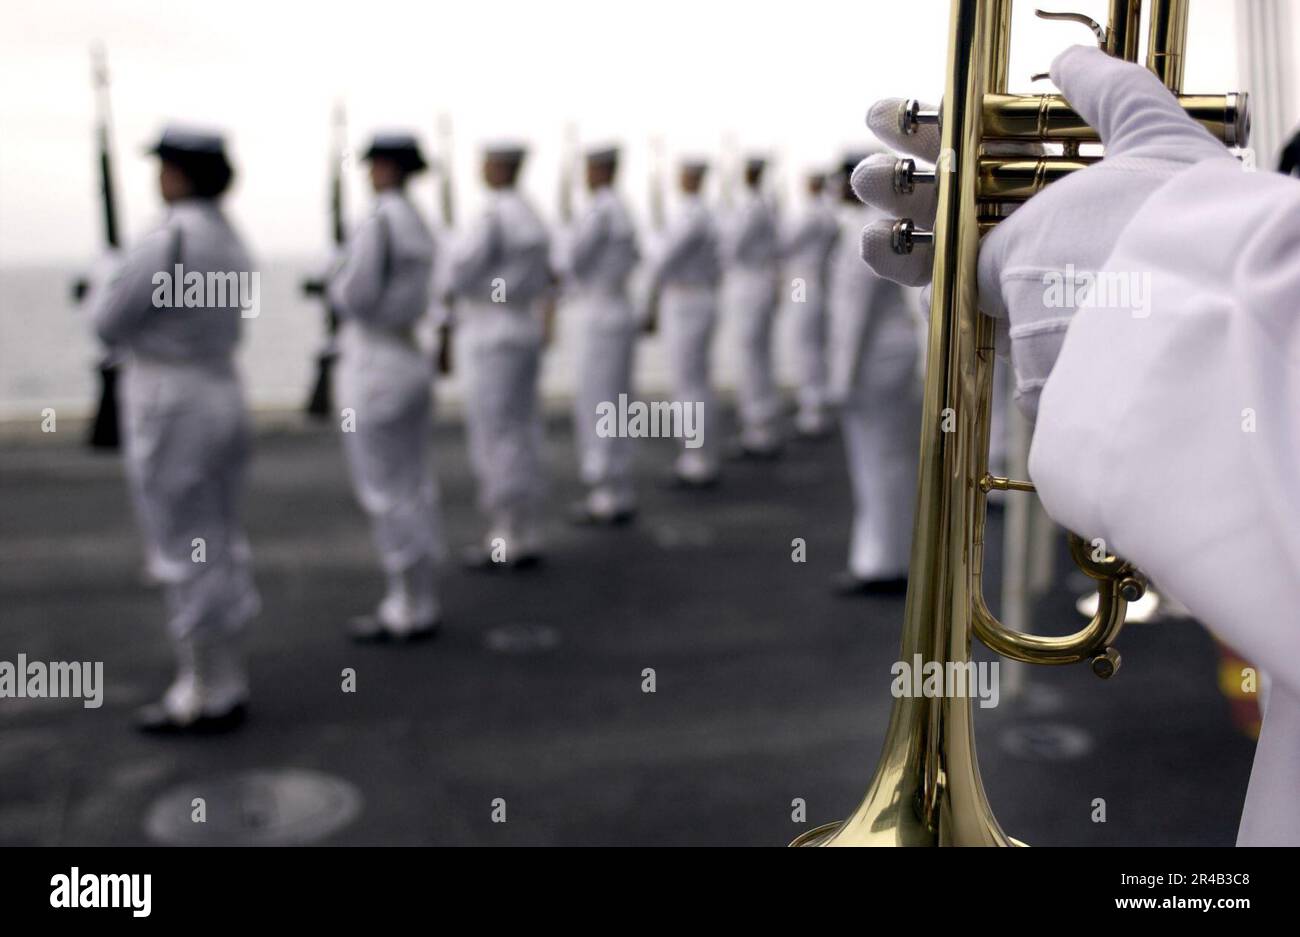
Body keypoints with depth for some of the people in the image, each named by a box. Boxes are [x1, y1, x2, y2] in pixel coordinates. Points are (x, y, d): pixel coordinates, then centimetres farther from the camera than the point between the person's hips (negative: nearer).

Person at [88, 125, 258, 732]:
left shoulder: (169, 237, -17)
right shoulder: (231, 242, 11)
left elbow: (109, 323, -13)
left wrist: (104, 288, 9)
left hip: (169, 406, -9)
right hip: (222, 396, 9)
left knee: (183, 555, -1)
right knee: (218, 547, 14)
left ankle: (205, 697, 7)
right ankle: (225, 682, 23)